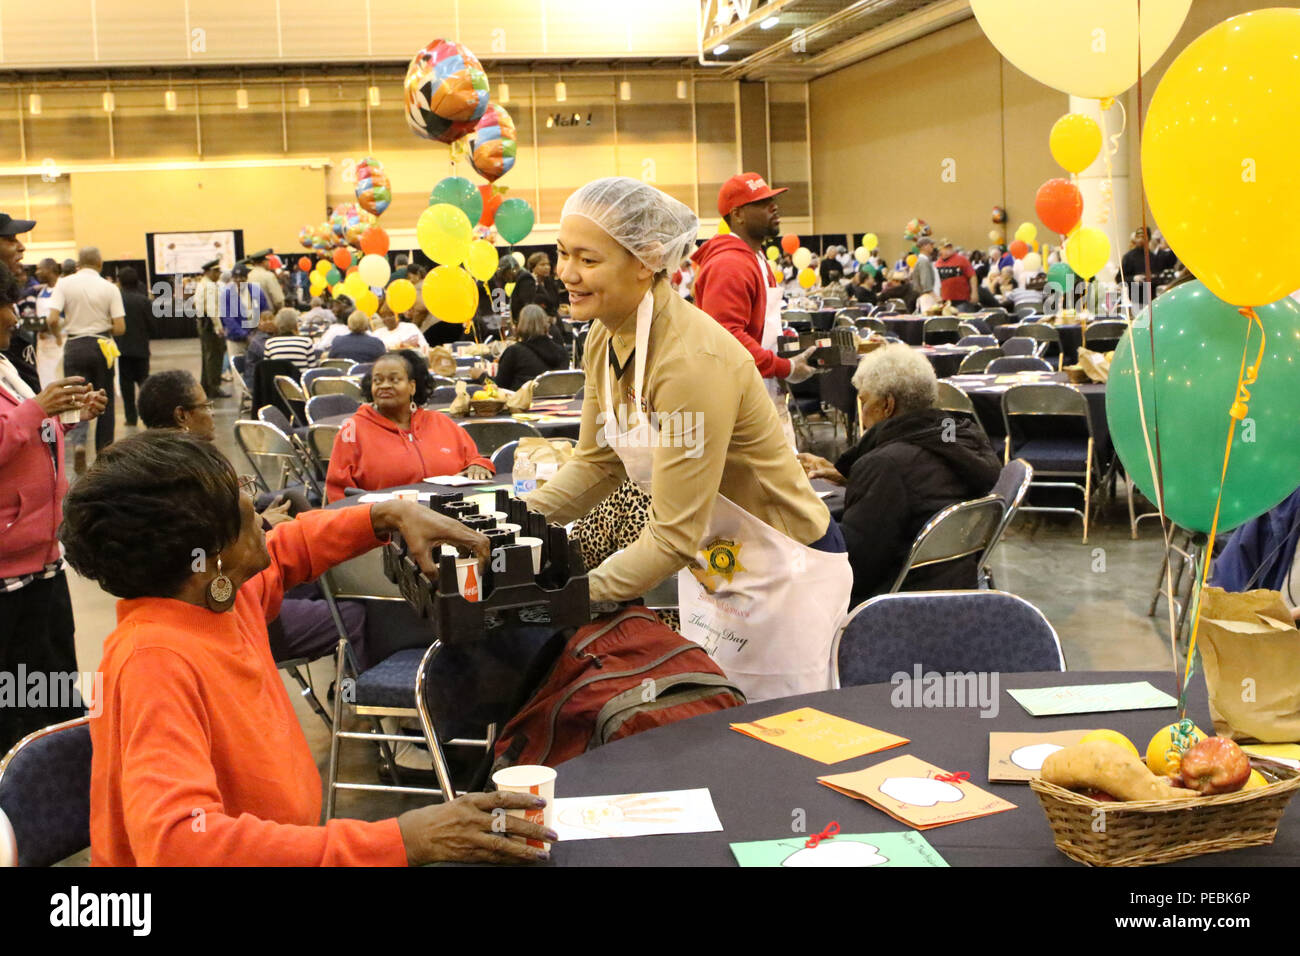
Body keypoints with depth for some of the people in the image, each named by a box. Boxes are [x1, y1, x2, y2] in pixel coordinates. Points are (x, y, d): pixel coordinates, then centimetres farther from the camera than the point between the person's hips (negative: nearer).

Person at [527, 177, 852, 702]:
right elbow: (597, 462, 7)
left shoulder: (692, 361, -30)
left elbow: (674, 535, -29)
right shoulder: (605, 338, -4)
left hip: (783, 575, -8)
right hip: (710, 562, 9)